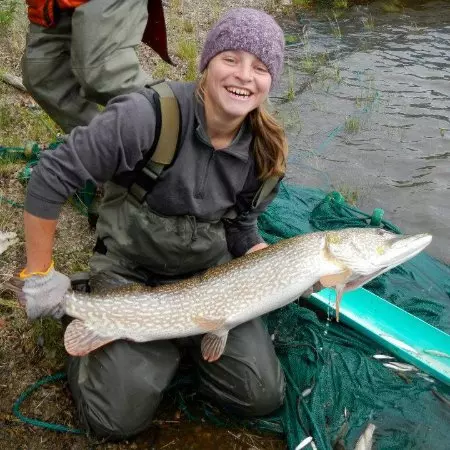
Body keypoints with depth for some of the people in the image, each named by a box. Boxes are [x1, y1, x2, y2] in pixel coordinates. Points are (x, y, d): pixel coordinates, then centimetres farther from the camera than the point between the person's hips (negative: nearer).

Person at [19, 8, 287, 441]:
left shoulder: (265, 150, -7)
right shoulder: (150, 114, -26)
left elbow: (240, 230, 5)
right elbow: (53, 175, -22)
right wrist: (38, 274, -15)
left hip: (209, 272, 4)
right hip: (129, 271, -4)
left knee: (263, 396, -6)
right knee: (119, 417, -14)